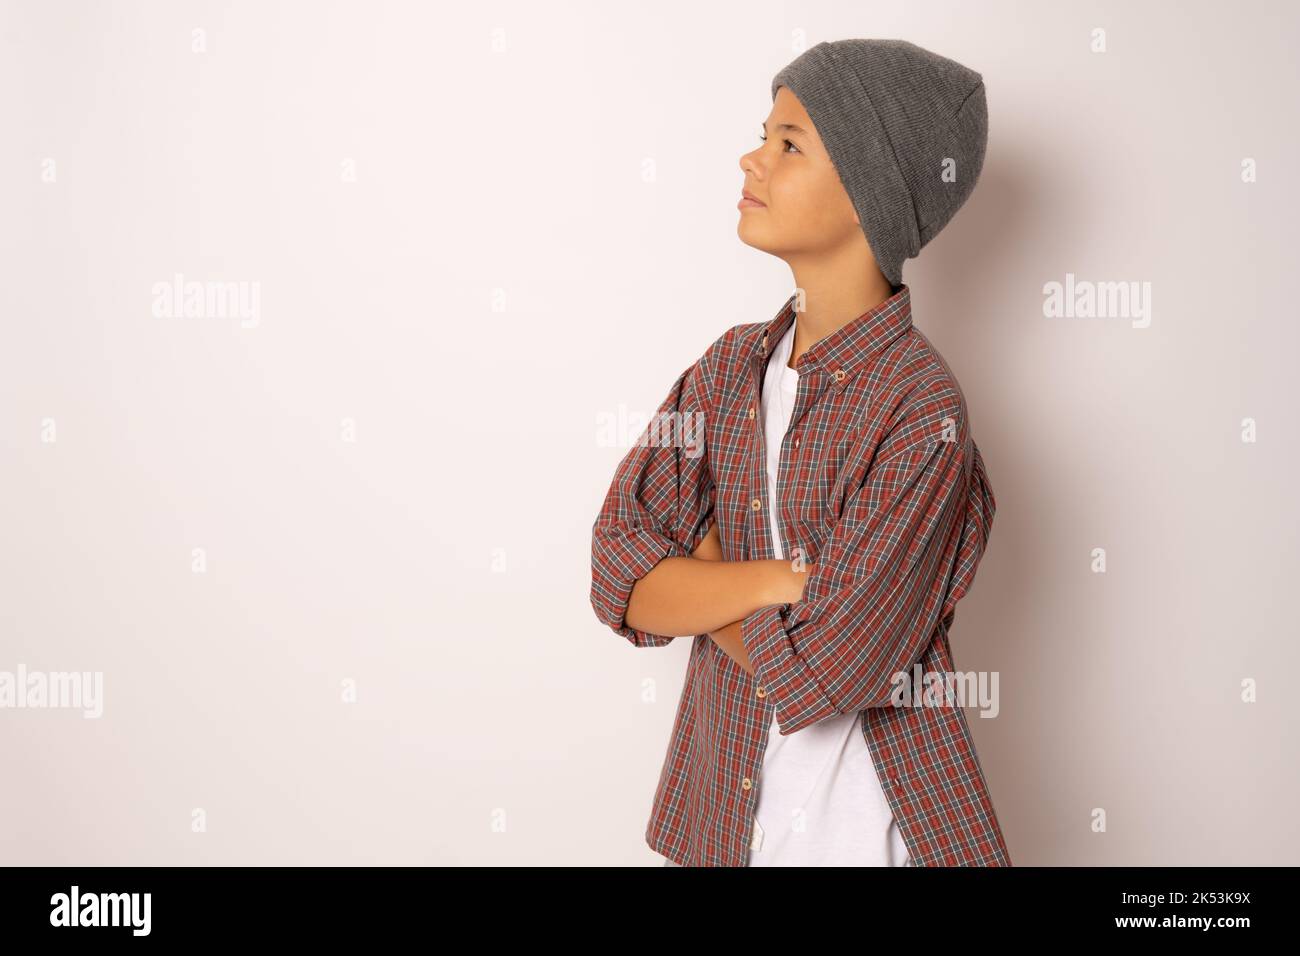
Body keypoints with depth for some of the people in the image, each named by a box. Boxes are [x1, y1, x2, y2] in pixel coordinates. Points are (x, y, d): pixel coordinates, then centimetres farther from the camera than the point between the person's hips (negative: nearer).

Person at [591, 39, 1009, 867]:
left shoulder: (920, 408, -20)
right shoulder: (731, 365, -1)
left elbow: (818, 671, -23)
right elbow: (619, 580, -7)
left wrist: (698, 576, -9)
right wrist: (772, 580, -21)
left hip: (865, 825, -5)